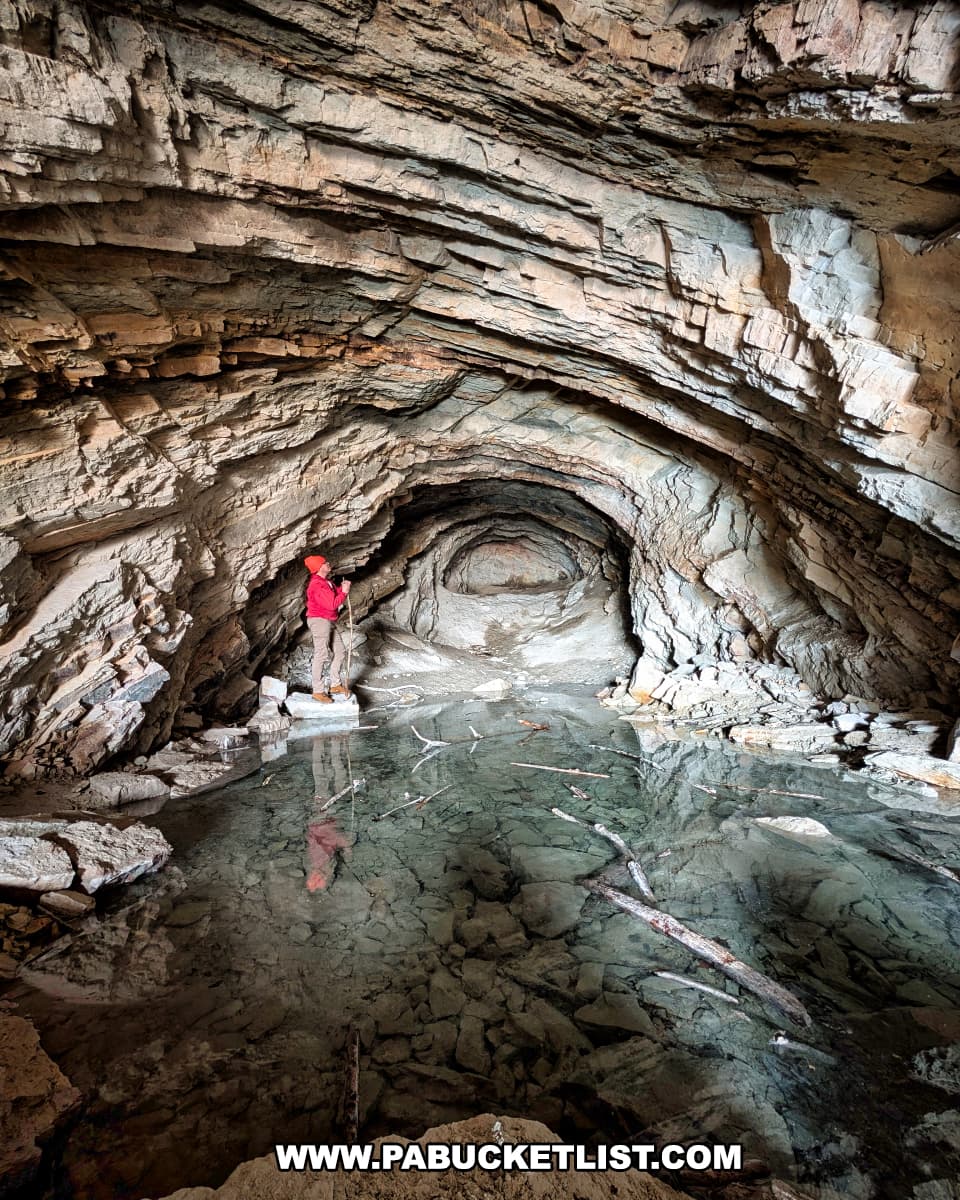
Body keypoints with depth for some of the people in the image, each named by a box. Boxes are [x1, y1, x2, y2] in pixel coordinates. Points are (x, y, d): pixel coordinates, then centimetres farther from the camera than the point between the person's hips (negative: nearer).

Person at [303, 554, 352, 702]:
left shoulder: (328, 582, 13)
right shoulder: (317, 585, -19)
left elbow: (336, 594, 19)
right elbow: (332, 604, -24)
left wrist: (343, 587, 1)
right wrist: (344, 592, -13)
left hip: (330, 622, 10)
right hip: (319, 621, -10)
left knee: (340, 651, 13)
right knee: (322, 656, -7)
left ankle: (336, 685, 23)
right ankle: (318, 691, 0)